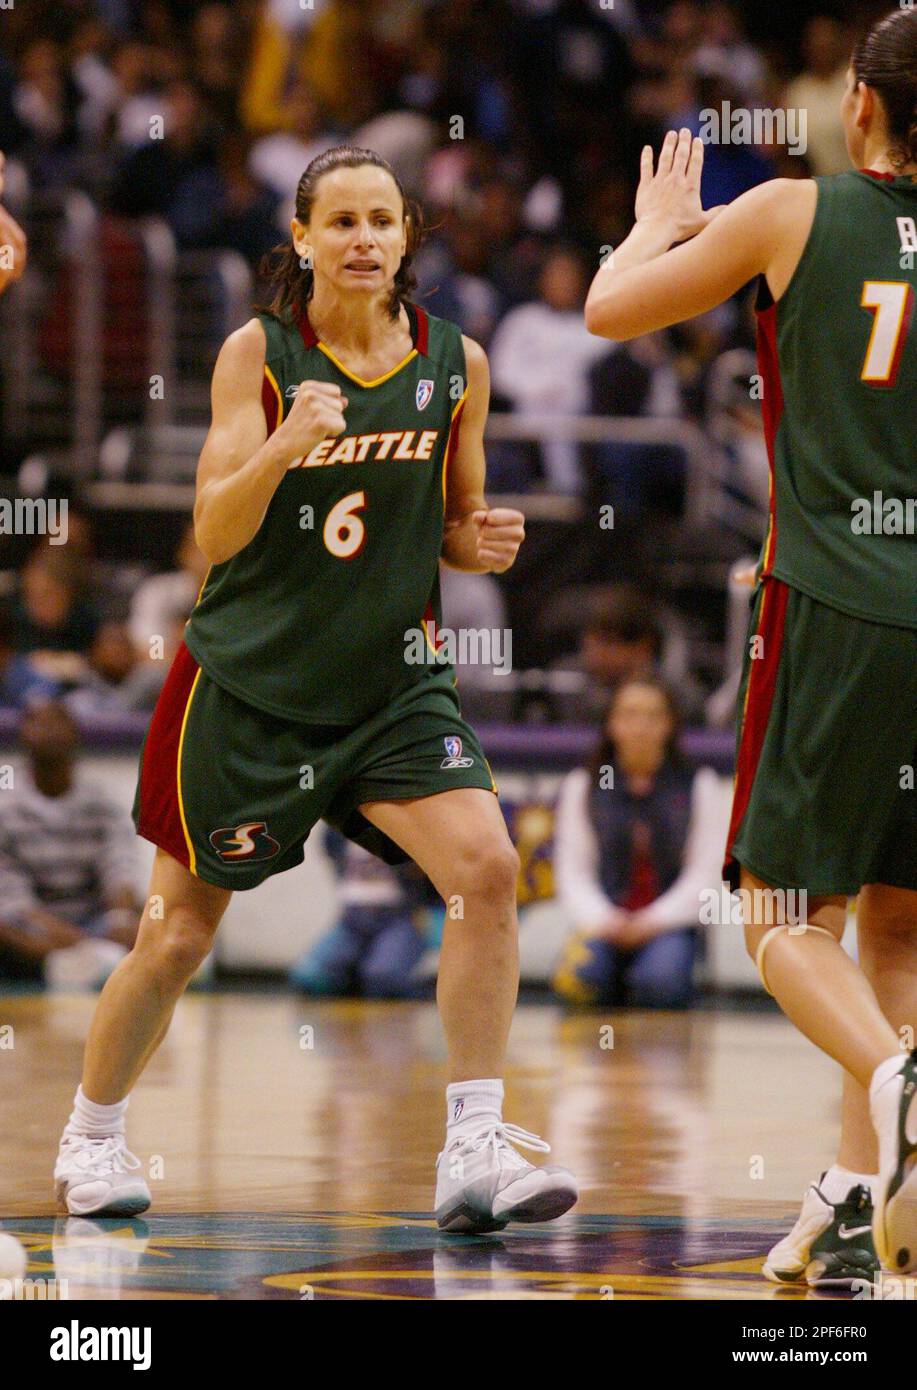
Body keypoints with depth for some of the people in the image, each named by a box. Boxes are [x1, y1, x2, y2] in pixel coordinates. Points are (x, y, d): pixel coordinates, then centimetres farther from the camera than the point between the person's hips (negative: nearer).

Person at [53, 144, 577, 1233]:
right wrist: (285, 444, -31)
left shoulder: (455, 363, 0)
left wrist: (484, 541, -11)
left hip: (392, 682, 2)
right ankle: (90, 1138, 30)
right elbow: (215, 533, -14)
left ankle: (473, 1153, -16)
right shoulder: (258, 351, -8)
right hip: (248, 681, -2)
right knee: (177, 938, 5)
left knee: (486, 869, -20)